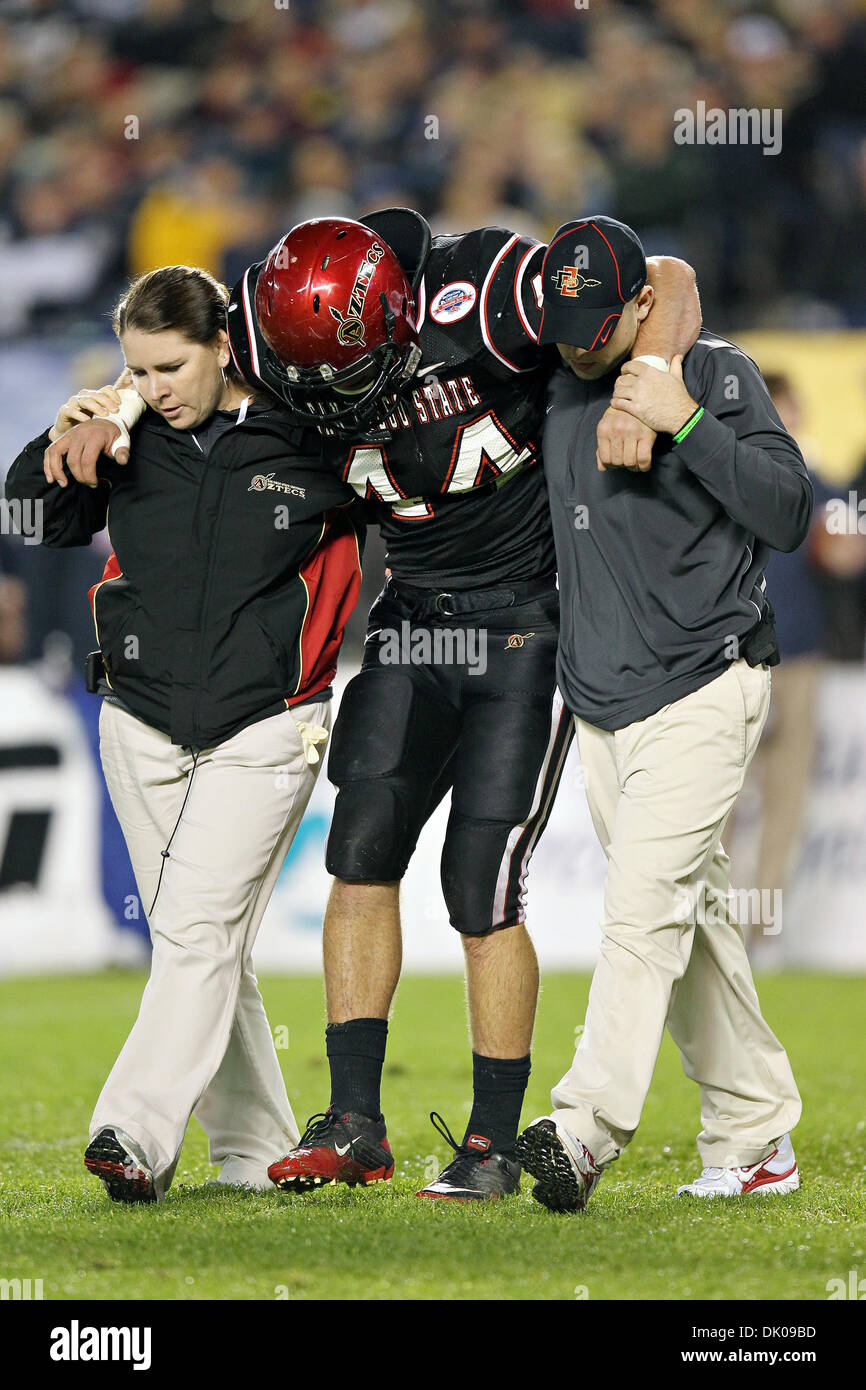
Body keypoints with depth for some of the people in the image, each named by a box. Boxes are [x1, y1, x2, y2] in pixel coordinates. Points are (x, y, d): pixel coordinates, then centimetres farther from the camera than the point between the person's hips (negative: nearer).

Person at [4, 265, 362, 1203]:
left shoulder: (311, 441, -6)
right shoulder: (129, 439, 1)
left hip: (262, 728, -4)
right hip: (143, 725, 4)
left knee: (199, 927, -15)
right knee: (202, 945, 7)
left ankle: (136, 1132, -22)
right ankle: (254, 1151, 15)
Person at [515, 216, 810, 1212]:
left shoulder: (715, 373, -8)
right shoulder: (561, 384, 10)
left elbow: (788, 512, -16)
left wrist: (685, 422, -23)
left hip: (701, 690, -7)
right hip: (599, 704, 7)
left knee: (646, 905, -17)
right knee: (690, 916, 10)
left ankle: (585, 1131, -25)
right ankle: (754, 1137, 16)